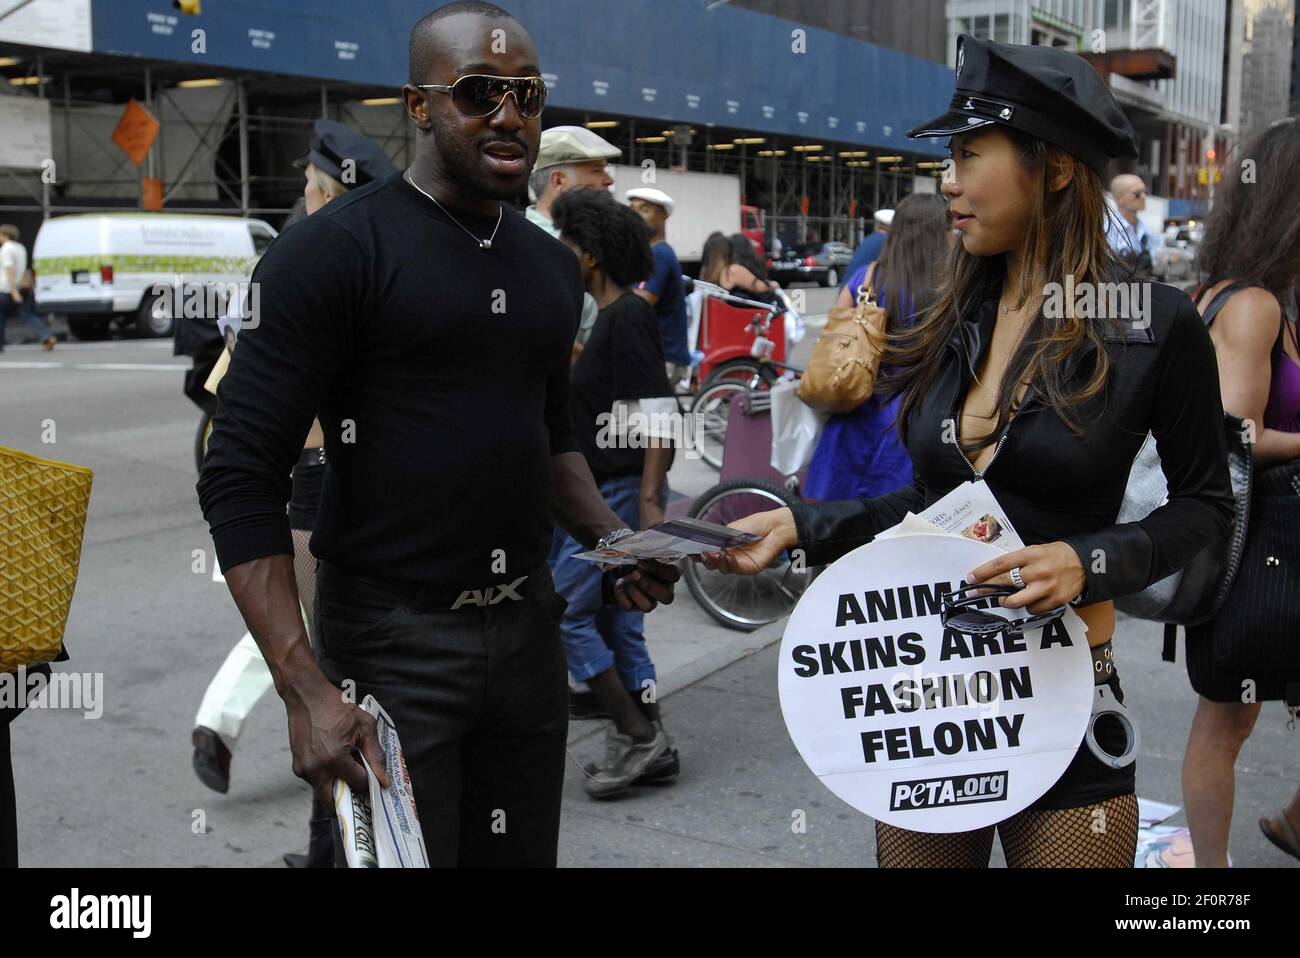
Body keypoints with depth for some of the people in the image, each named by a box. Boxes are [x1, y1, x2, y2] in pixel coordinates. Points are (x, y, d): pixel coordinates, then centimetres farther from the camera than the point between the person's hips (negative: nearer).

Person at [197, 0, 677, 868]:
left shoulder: (553, 266, 10)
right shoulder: (335, 250, -11)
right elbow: (242, 478, -14)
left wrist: (613, 540, 4)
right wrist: (308, 691, -21)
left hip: (530, 630, 6)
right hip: (393, 644, -6)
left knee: (523, 853, 15)